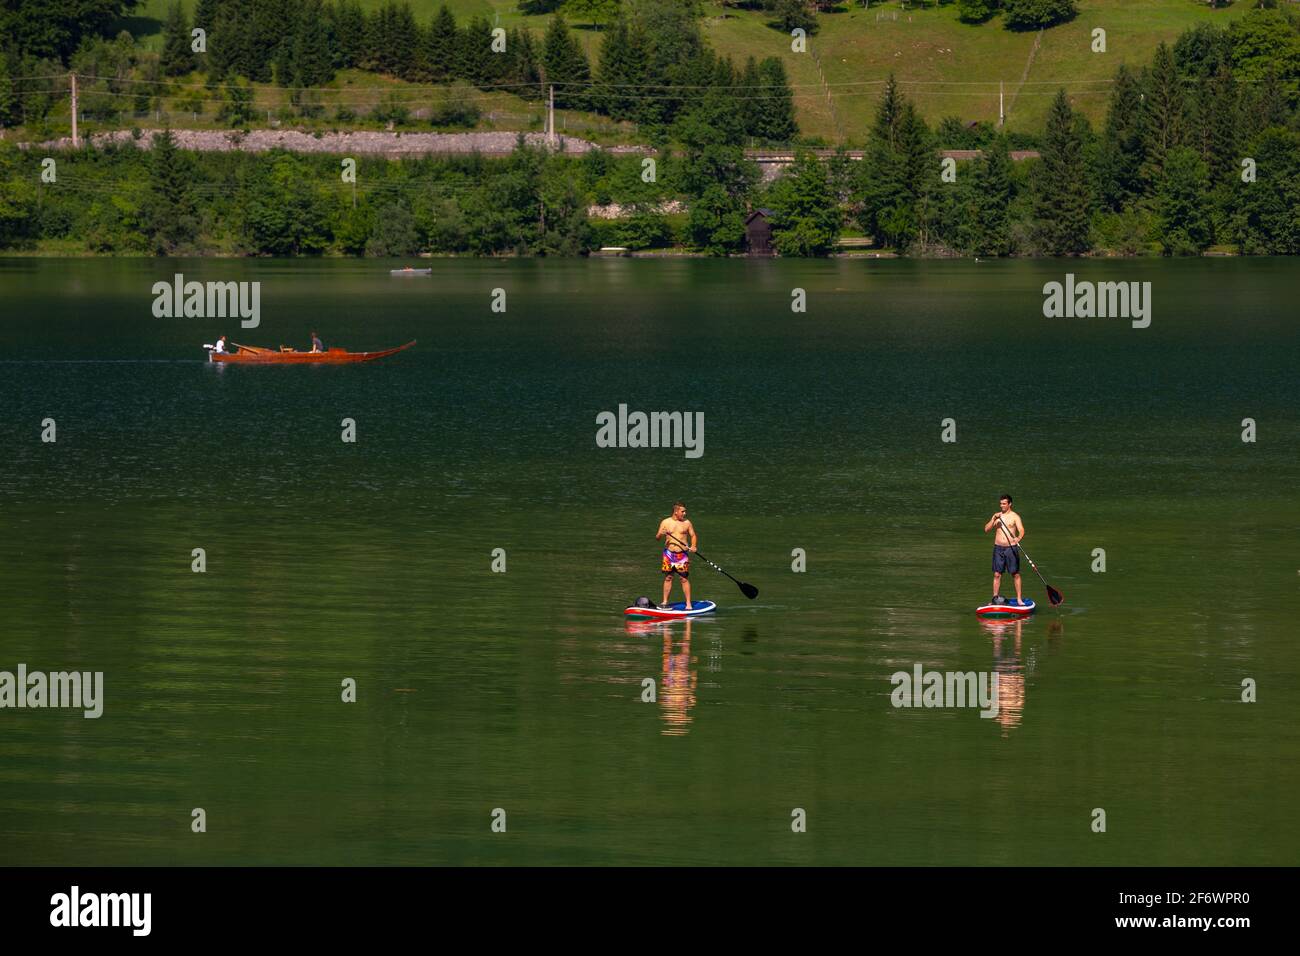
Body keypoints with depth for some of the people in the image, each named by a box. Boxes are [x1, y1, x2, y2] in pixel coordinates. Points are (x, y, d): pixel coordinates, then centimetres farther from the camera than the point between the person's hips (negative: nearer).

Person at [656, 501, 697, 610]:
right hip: (669, 553, 1)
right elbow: (657, 538, 4)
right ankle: (665, 601, 14)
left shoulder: (687, 523, 3)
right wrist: (660, 535, -19)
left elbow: (693, 536, 10)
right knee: (668, 577, 5)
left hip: (682, 554, -1)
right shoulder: (665, 522, 3)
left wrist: (693, 546, -9)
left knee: (684, 579, -2)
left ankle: (688, 603, 1)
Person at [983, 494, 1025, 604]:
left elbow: (1022, 531, -13)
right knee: (997, 574, 4)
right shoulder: (996, 516, 10)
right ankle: (995, 598, 10)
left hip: (1011, 548, -3)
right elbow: (986, 530, 4)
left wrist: (1018, 538, -35)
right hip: (998, 548, 3)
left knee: (1016, 574, -1)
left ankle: (1019, 599, 4)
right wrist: (994, 519, -11)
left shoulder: (1015, 517, -2)